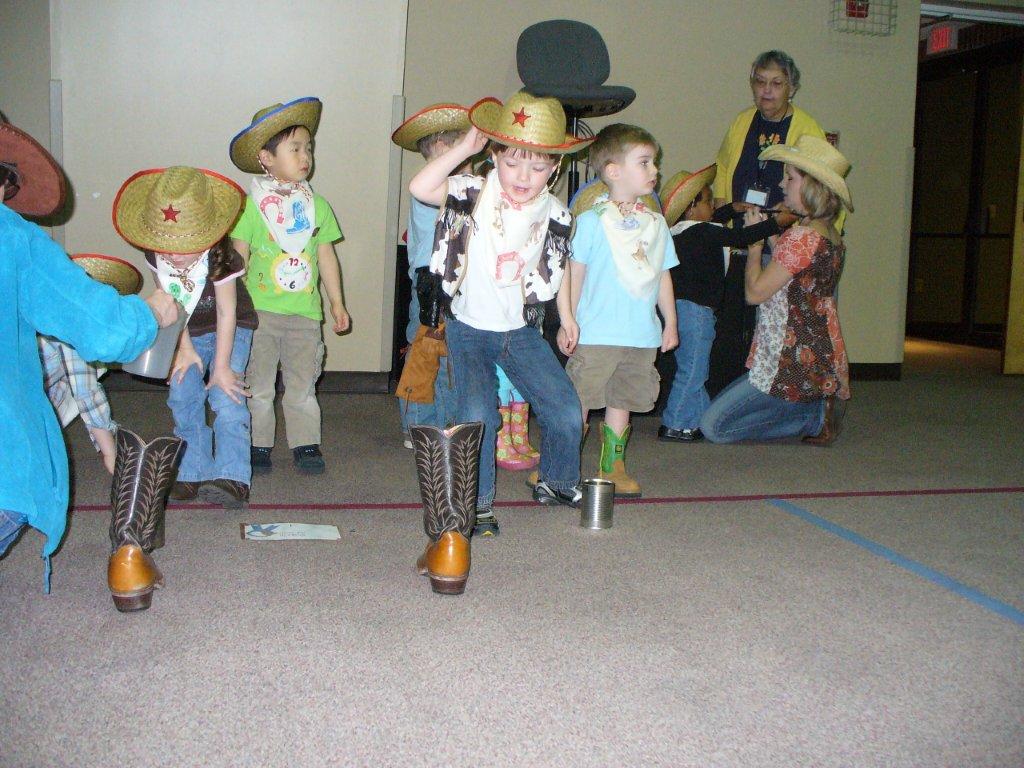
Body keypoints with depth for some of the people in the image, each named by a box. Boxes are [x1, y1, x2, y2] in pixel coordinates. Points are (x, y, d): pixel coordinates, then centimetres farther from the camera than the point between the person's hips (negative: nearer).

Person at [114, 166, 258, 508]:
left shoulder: (218, 256, -29)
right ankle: (193, 473, 5)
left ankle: (232, 479, -23)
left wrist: (221, 366, -19)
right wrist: (184, 348, -5)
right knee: (182, 398, -4)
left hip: (230, 330, -5)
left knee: (226, 399, -18)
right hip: (188, 333, 5)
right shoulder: (154, 253, -16)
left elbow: (227, 312, -22)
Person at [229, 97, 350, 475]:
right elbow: (238, 258, -1)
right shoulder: (251, 206, -3)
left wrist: (337, 302, 10)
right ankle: (258, 445, 16)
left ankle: (305, 444, 17)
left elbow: (326, 256, 12)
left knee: (302, 386, 8)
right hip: (260, 310, -2)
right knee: (258, 386, 6)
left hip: (305, 310, 2)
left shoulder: (317, 205, 8)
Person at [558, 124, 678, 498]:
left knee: (622, 401, 13)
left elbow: (663, 275, 17)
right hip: (596, 334, -5)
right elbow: (574, 272, -4)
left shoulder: (655, 222, 12)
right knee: (579, 401, -2)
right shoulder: (592, 221, -5)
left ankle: (613, 467, 24)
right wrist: (568, 320, -7)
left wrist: (670, 321, 16)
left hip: (642, 335, 5)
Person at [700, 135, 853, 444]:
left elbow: (755, 291, -16)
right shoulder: (829, 235, 10)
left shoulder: (802, 236, -21)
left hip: (795, 363, -10)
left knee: (713, 426, -5)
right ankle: (818, 407, 10)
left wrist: (755, 242, -3)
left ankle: (815, 417, -2)